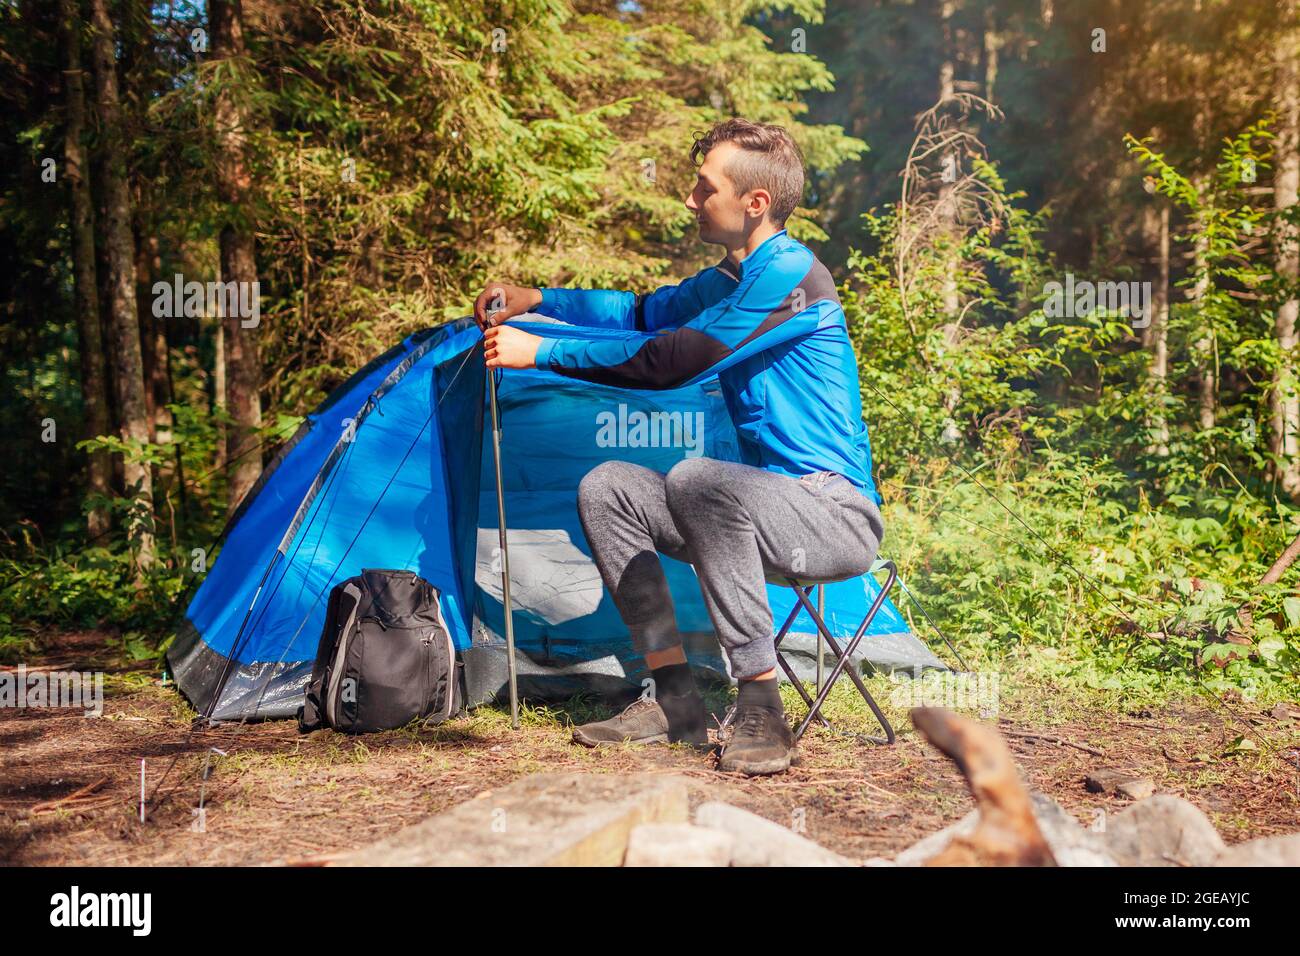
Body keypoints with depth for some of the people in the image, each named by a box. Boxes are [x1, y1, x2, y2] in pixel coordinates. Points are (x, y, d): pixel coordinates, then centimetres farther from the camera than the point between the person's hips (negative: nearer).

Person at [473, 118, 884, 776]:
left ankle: (761, 713, -29)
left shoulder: (791, 275, -17)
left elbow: (670, 361, -21)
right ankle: (675, 702, 1)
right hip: (769, 507, 10)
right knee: (606, 488, 5)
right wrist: (536, 299, 16)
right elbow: (644, 312, 29)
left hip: (838, 516, -10)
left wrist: (541, 350, -13)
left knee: (696, 479, -36)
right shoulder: (730, 279, 14)